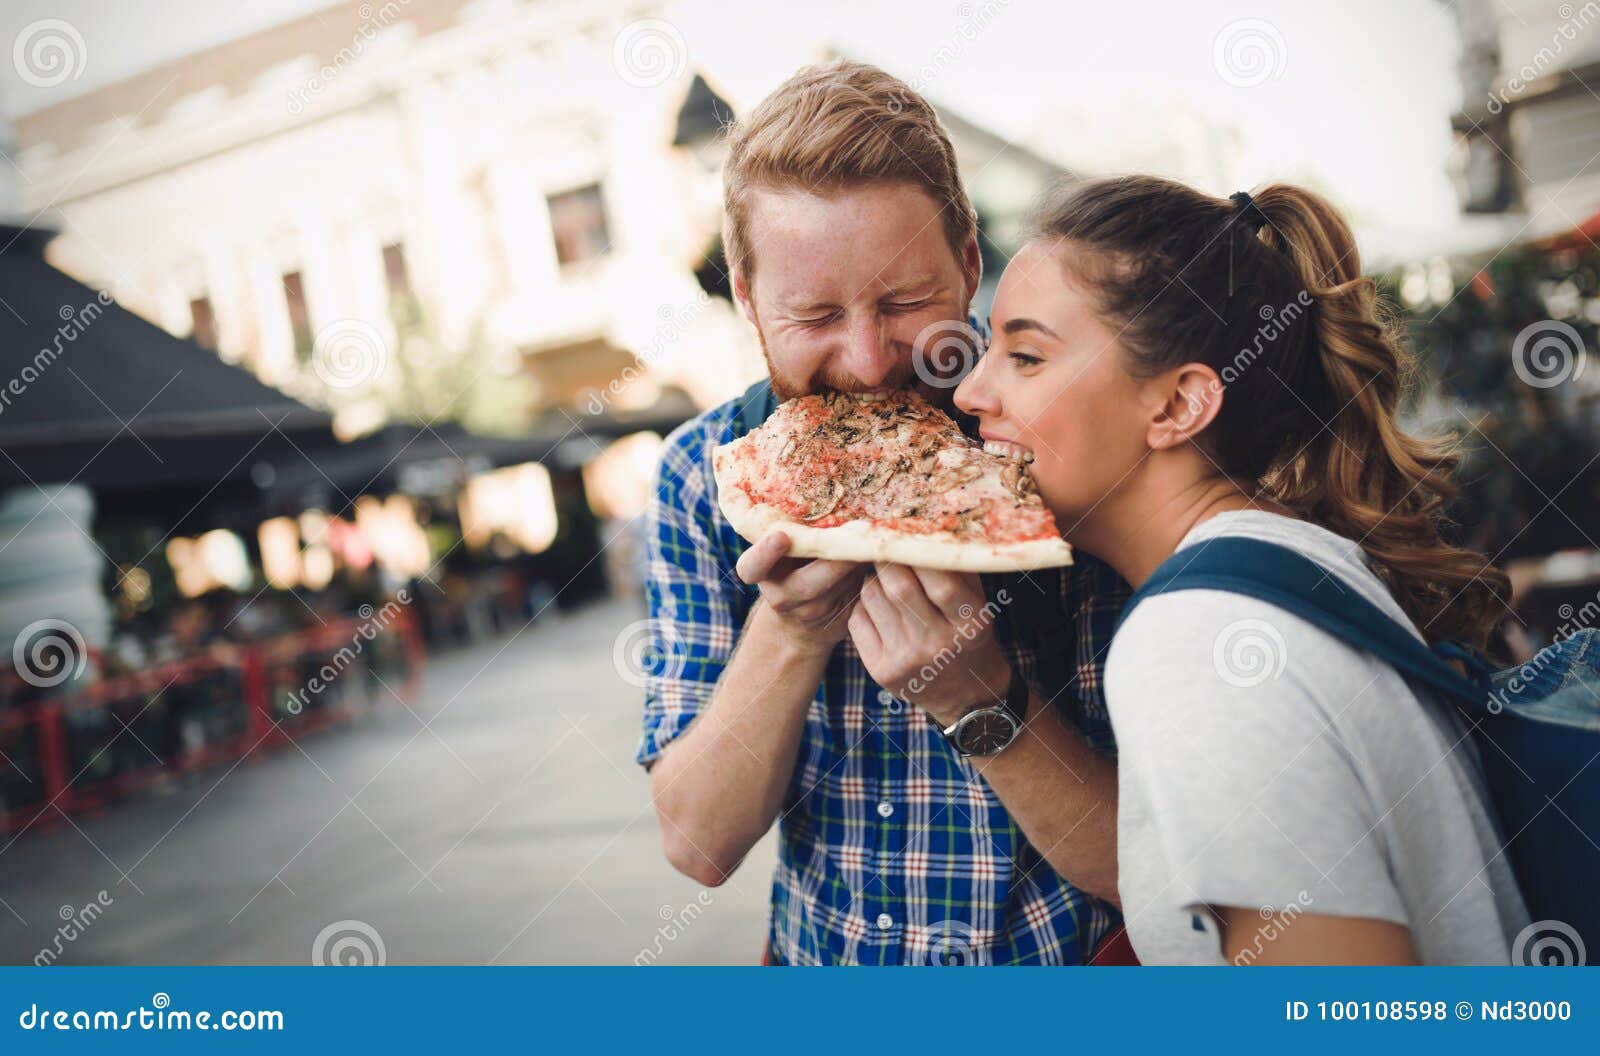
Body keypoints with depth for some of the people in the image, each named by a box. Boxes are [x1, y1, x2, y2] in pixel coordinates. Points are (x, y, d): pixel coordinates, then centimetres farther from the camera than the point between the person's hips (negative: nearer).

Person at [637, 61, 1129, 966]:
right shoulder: (708, 475, -6)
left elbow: (1152, 869, -13)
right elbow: (700, 846, -8)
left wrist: (978, 695, -27)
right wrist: (790, 629, -22)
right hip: (820, 962, 2)